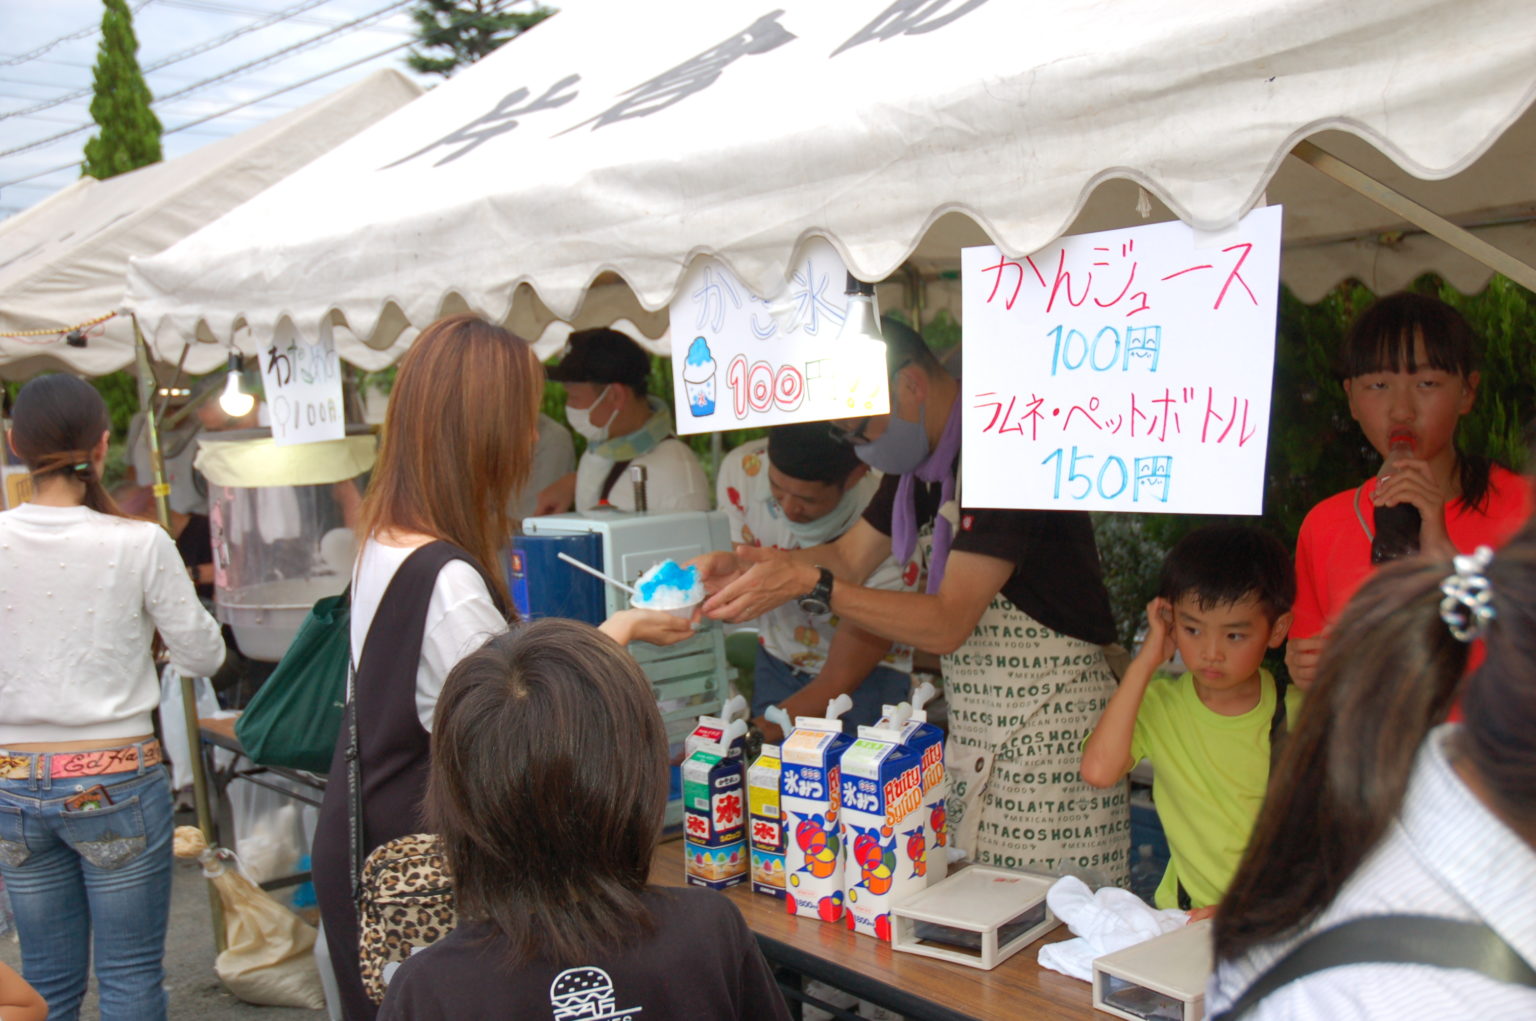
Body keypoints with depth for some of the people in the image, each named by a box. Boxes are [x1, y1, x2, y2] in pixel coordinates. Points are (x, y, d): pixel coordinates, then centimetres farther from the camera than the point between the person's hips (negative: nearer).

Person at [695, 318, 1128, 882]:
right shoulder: (922, 461, 9)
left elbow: (947, 623, -22)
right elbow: (850, 556, 13)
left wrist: (809, 583, -27)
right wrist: (744, 562, -3)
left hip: (1049, 728, -8)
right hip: (972, 730, 8)